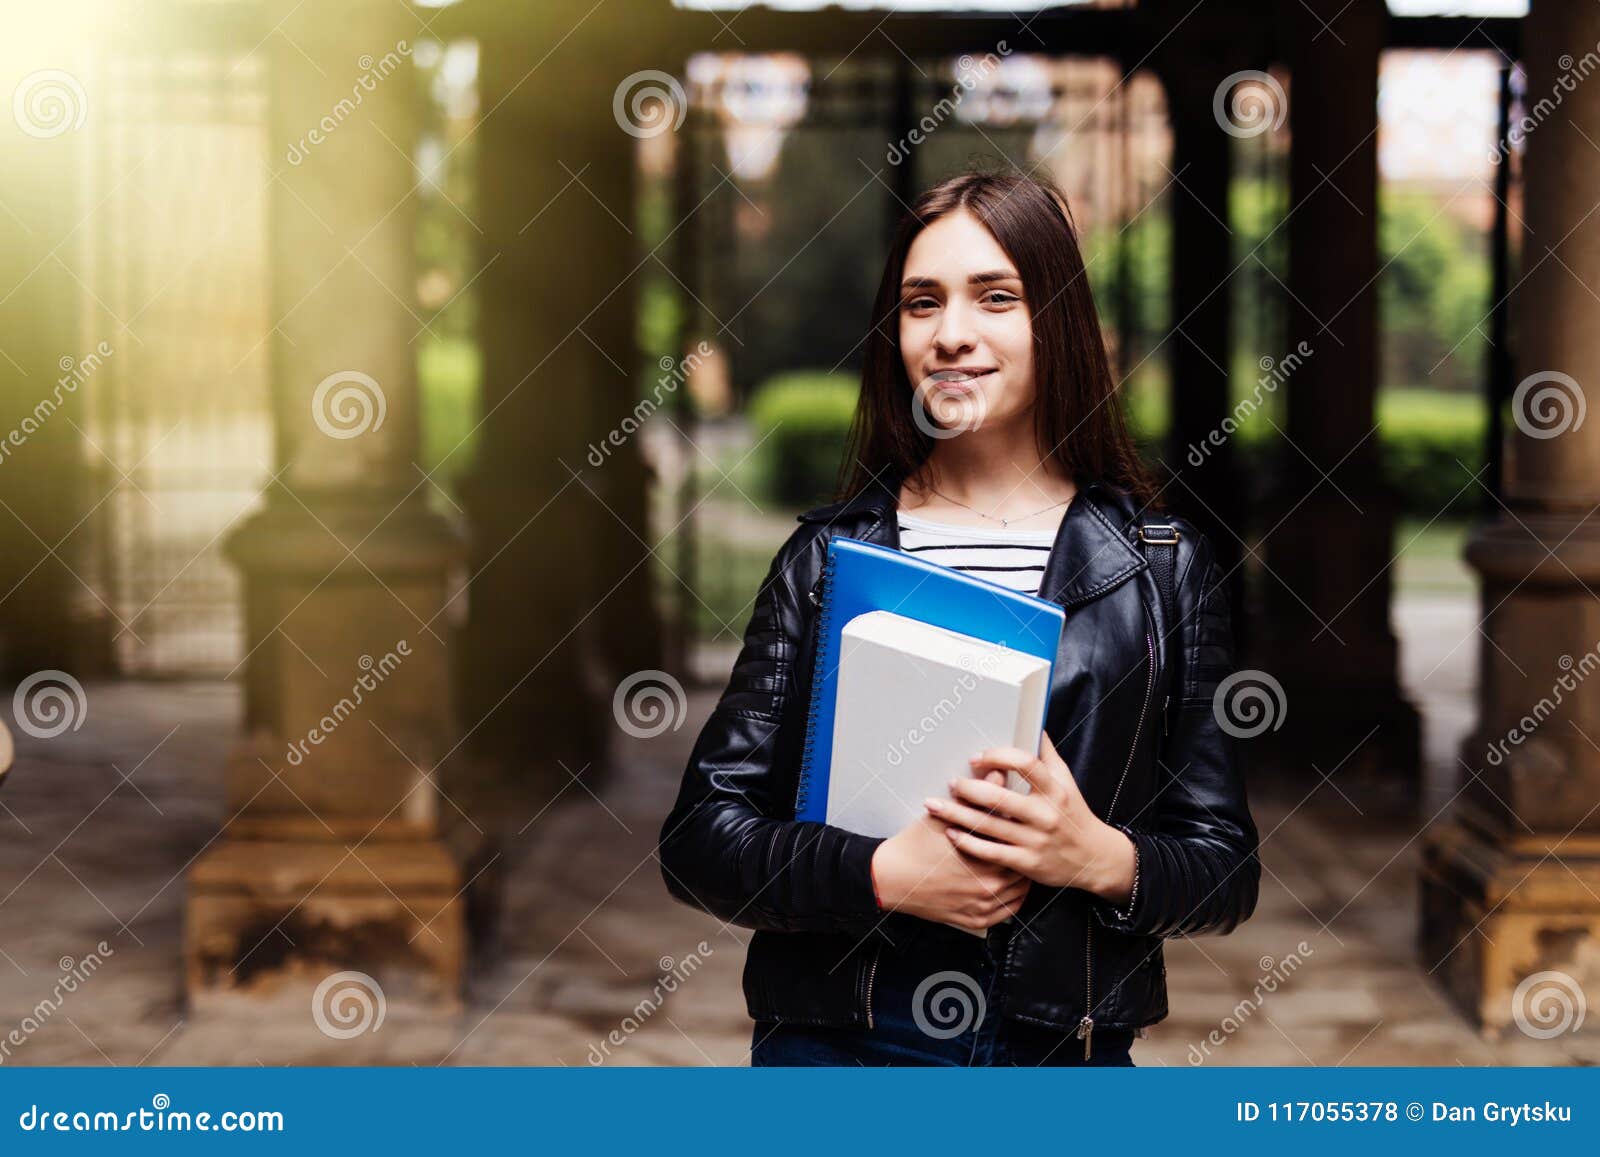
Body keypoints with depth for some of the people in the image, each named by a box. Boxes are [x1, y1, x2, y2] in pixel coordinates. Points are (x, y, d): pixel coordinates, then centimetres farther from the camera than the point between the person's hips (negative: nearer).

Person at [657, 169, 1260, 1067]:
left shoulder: (1164, 569, 1)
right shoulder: (824, 556, 2)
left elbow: (1227, 872, 2)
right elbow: (700, 838, -2)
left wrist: (1102, 857, -18)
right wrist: (886, 874, -18)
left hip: (1069, 1051, 0)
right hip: (836, 1038, 0)